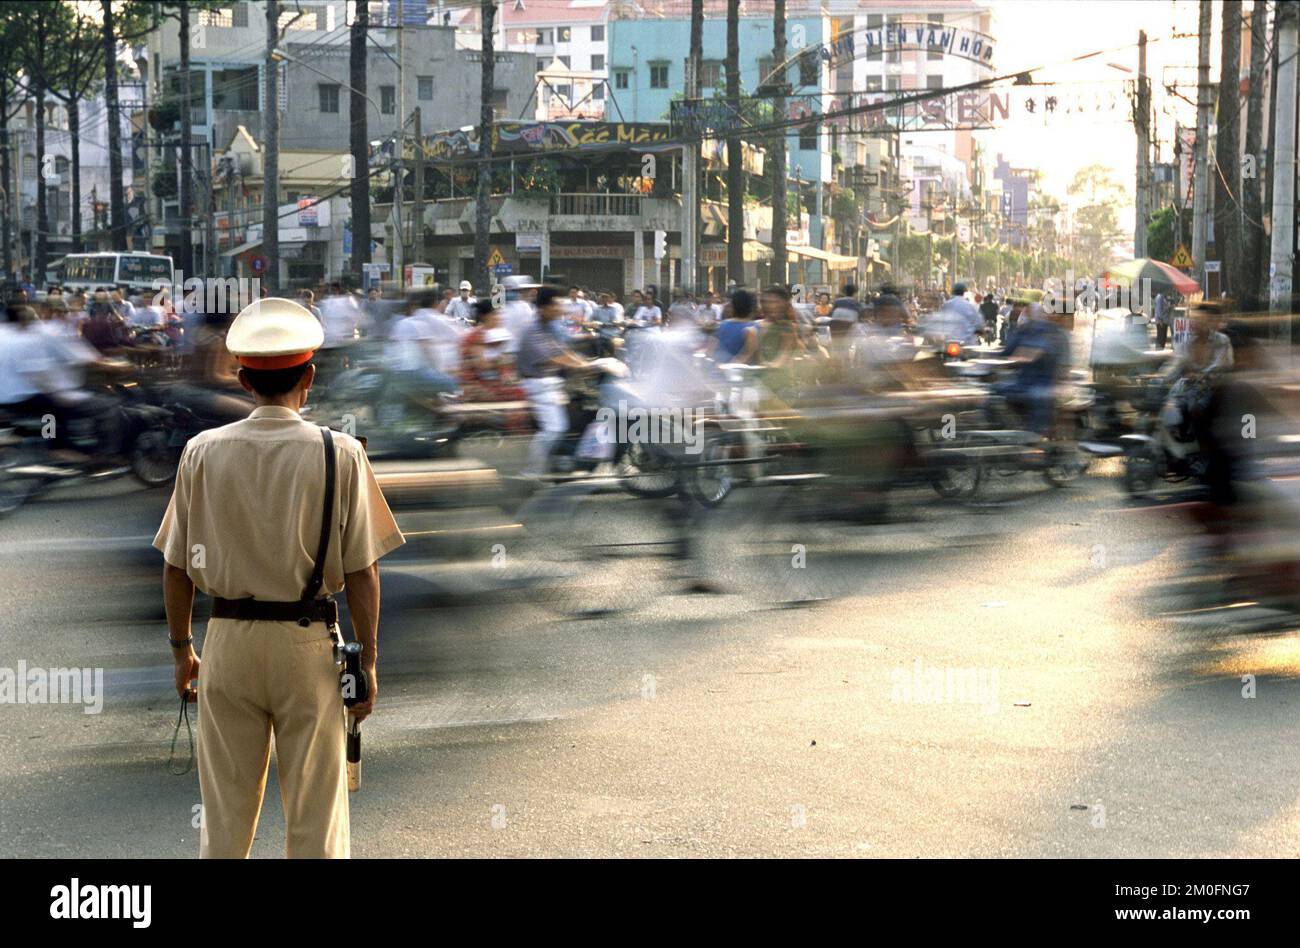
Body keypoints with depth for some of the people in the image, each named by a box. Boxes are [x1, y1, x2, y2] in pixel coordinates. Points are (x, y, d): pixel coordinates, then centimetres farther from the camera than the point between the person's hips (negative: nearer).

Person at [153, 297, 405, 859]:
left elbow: (176, 566, 3)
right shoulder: (340, 454, -7)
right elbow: (361, 573, -6)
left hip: (228, 640, 2)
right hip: (309, 642, -2)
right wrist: (368, 662, 2)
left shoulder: (203, 452, -1)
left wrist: (181, 649, 15)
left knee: (224, 812, 12)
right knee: (316, 813, 7)